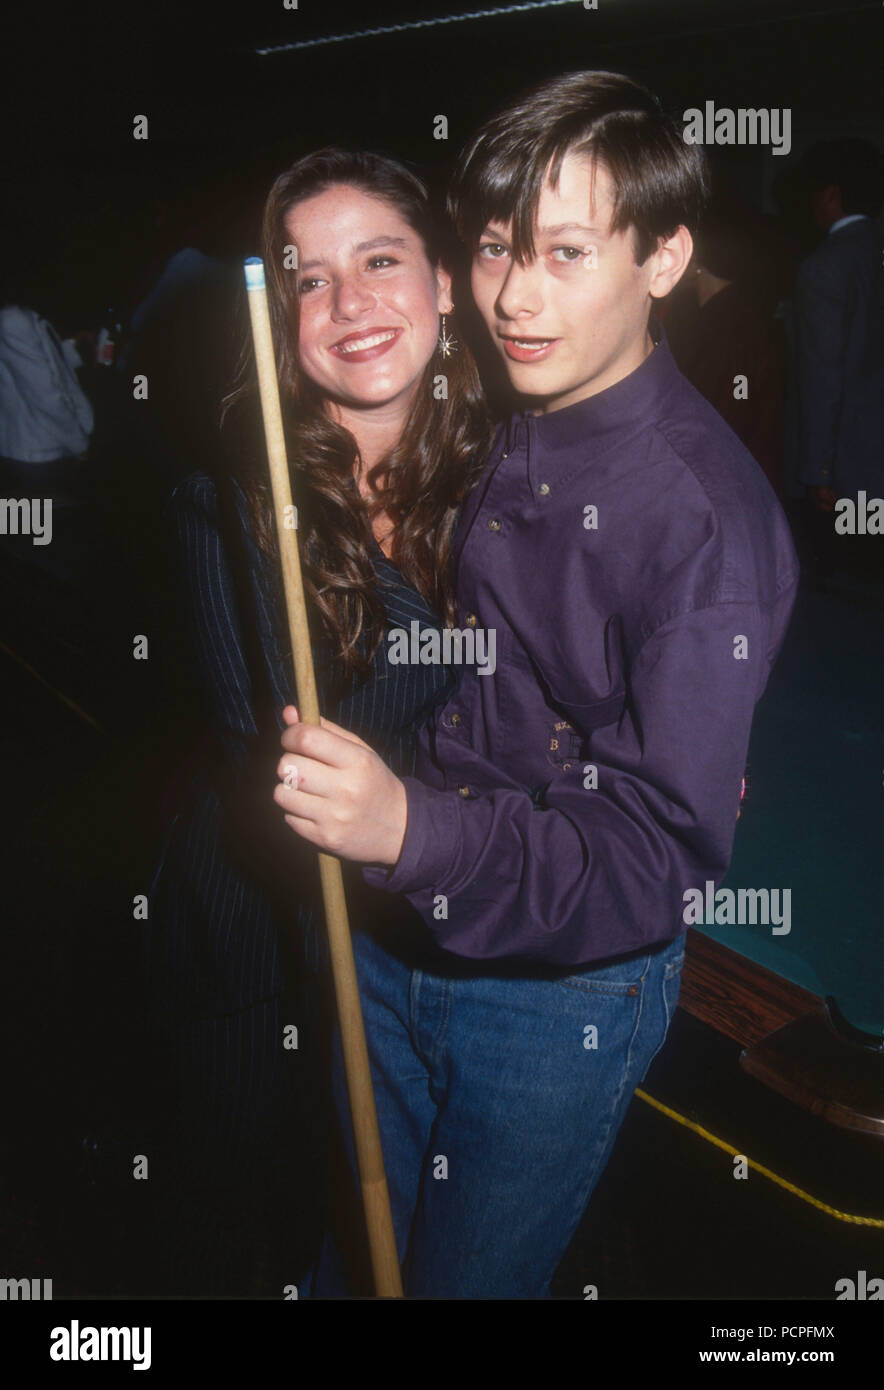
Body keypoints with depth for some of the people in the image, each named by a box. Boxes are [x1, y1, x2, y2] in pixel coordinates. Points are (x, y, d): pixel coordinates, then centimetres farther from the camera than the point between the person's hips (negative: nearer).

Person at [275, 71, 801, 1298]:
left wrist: (413, 828, -38)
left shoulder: (711, 514, -23)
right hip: (389, 943, 6)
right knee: (346, 1259, 26)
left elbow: (664, 857, -25)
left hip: (563, 995, -6)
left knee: (473, 1276, 18)